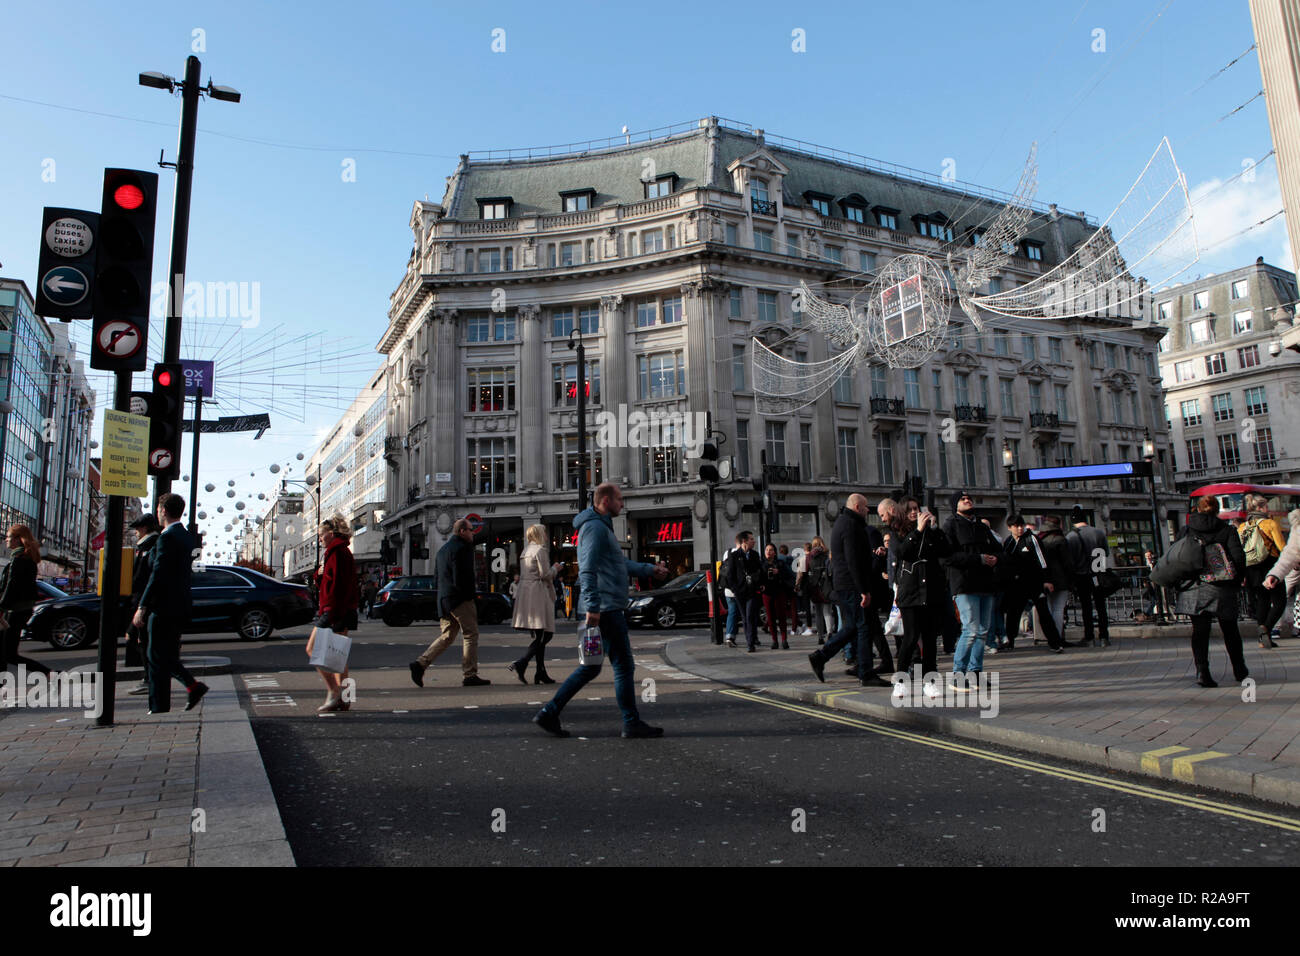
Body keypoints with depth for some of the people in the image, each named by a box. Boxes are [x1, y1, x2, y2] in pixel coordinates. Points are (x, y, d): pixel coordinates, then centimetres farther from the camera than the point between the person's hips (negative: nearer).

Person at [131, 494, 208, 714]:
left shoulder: (167, 538, -15)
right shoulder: (186, 537, 14)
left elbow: (158, 575, -20)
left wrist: (142, 607, -17)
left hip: (165, 607, -9)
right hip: (180, 607, 9)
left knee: (158, 659, -1)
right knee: (167, 656, 18)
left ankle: (159, 708, 4)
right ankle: (193, 685, 8)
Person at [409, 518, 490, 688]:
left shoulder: (443, 548, 19)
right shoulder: (461, 548, -12)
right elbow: (461, 577, -19)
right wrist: (470, 595, -11)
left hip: (444, 600, 9)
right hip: (460, 598, -9)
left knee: (447, 636, 13)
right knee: (470, 635, -1)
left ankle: (420, 663, 2)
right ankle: (469, 675, 1)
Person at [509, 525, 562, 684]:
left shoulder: (525, 551, 18)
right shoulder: (541, 550, -9)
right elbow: (545, 575, -14)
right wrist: (555, 568, 5)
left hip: (524, 593, 9)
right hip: (538, 594, -9)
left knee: (538, 636, 11)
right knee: (545, 634, -8)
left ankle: (541, 672, 11)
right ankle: (520, 664, -19)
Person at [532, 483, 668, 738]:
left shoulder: (602, 527, 22)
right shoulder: (595, 527, -12)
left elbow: (621, 563, 31)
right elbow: (587, 571, -21)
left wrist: (650, 569, 30)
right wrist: (592, 607, -26)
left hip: (608, 609, 11)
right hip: (606, 609, -11)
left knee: (590, 667, 13)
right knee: (623, 666, -1)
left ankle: (549, 713, 15)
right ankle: (632, 723, 9)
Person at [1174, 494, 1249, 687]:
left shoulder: (1185, 530, 6)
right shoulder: (1227, 530, 2)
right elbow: (1238, 556, -8)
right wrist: (1238, 581, 4)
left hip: (1193, 588, 0)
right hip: (1222, 588, 0)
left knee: (1199, 630, 1)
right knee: (1230, 630, 15)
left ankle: (1202, 670, -12)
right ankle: (1239, 671, 27)